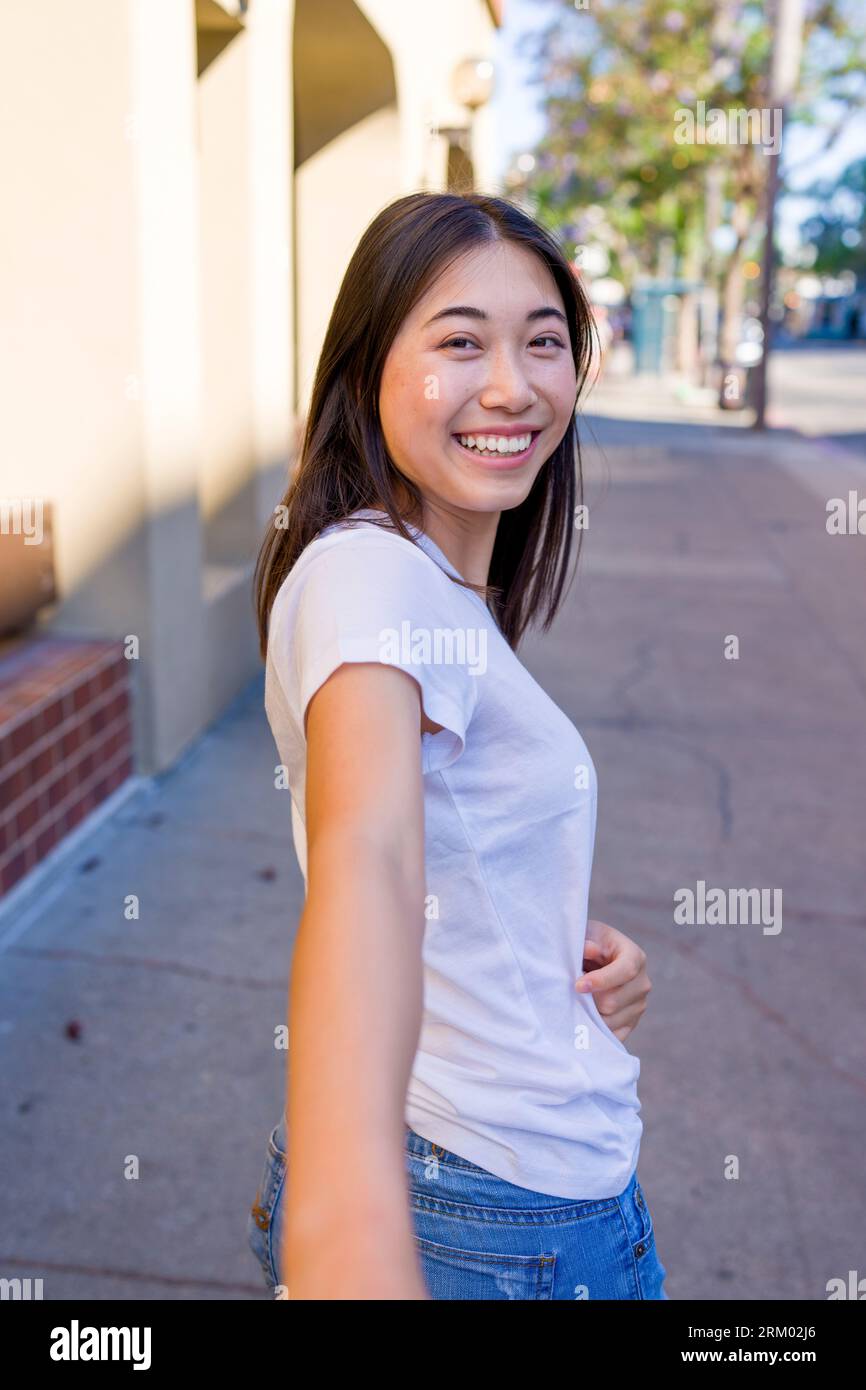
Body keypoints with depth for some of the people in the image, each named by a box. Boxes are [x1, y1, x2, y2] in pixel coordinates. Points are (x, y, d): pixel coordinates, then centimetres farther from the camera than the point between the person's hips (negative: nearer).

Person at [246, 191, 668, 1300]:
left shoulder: (446, 592, 9)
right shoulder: (369, 573, -20)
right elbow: (364, 853, -40)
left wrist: (581, 952, -2)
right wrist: (343, 1220, -55)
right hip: (484, 1222, -9)